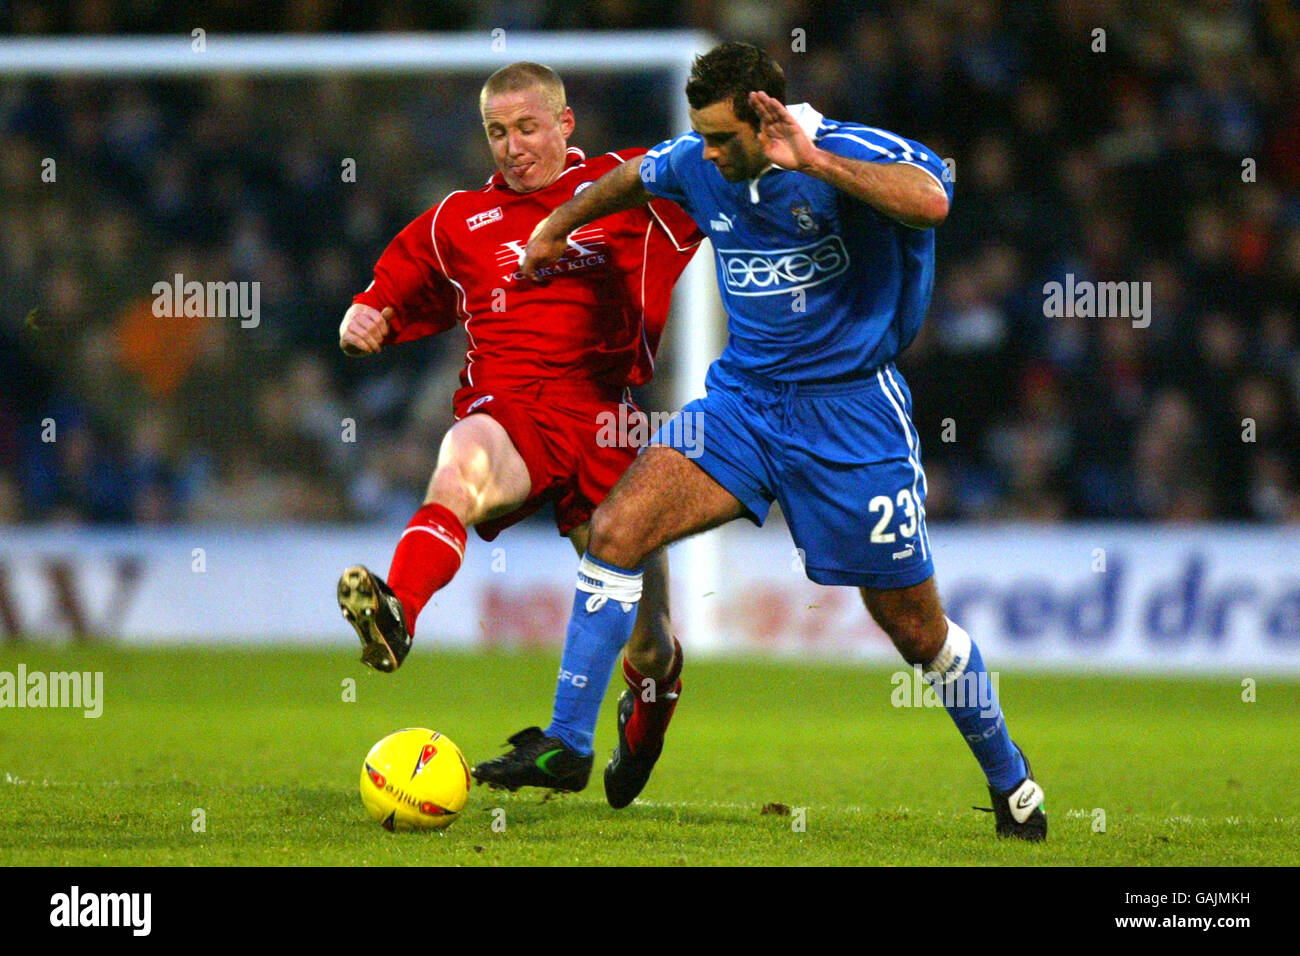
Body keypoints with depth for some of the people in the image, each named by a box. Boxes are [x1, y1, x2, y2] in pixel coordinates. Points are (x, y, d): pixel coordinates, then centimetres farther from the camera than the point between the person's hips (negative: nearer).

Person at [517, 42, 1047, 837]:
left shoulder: (851, 153, -17)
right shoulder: (699, 165, 0)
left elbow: (932, 202, -38)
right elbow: (631, 178, 23)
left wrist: (813, 161, -40)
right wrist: (556, 230, 36)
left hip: (851, 413, -4)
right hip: (743, 398, 4)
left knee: (915, 628, 4)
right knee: (614, 533, -17)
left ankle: (1011, 782, 27)